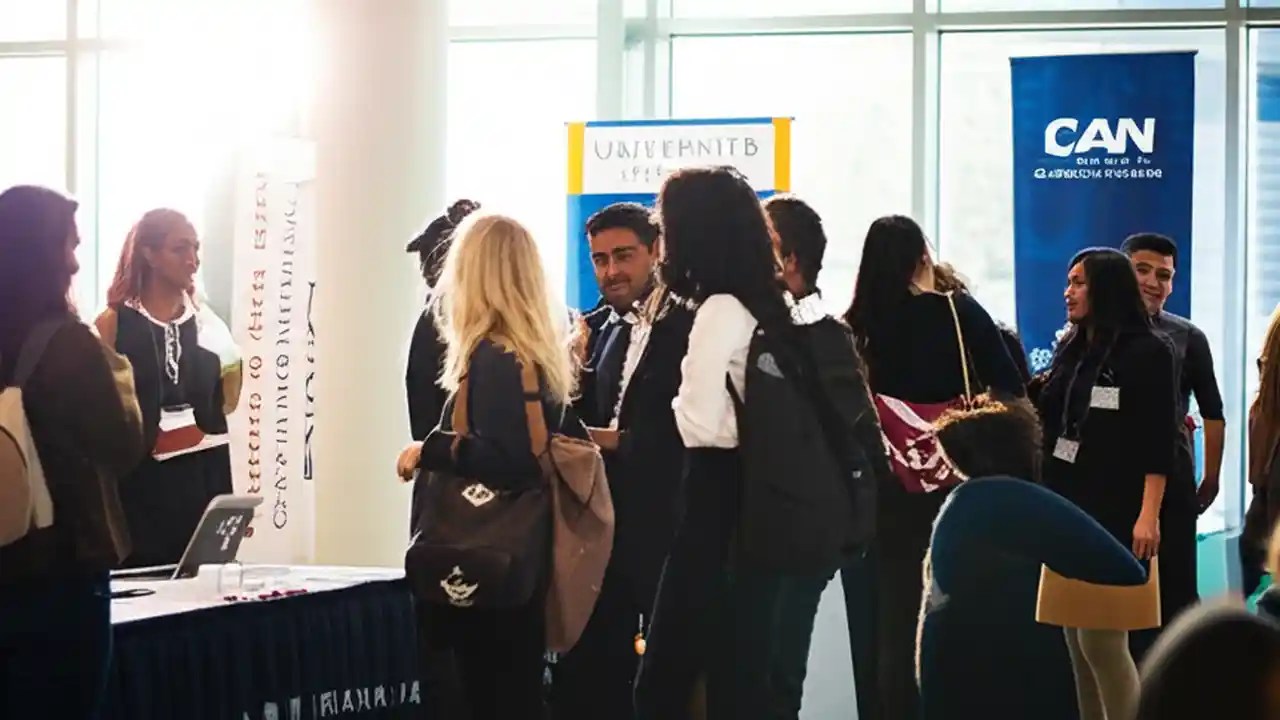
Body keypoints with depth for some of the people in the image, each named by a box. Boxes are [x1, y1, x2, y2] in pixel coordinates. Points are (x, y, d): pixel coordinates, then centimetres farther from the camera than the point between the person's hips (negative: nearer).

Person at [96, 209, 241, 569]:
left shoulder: (205, 319, 9)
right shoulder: (115, 322, -2)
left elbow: (225, 404, 11)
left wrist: (232, 360, -4)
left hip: (202, 472, 4)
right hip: (141, 475, -4)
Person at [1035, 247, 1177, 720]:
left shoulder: (1148, 352, -4)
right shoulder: (1069, 351, 15)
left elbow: (1159, 441, -9)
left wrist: (1148, 516, -17)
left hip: (1114, 516, -7)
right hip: (1068, 511, 7)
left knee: (1102, 640, -11)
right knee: (1077, 643, 6)